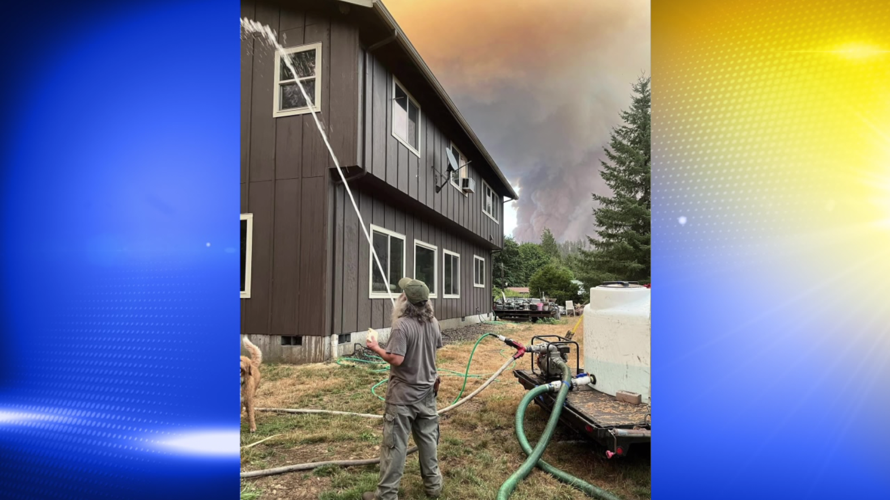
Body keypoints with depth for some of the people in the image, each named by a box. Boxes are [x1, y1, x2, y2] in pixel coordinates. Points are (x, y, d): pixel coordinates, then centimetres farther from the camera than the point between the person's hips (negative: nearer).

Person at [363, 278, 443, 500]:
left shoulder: (402, 325, -24)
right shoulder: (433, 322, 0)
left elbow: (396, 359, -28)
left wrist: (377, 348, -13)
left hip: (403, 394, -7)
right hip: (427, 391, 7)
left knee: (395, 443, 3)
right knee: (427, 438, 18)